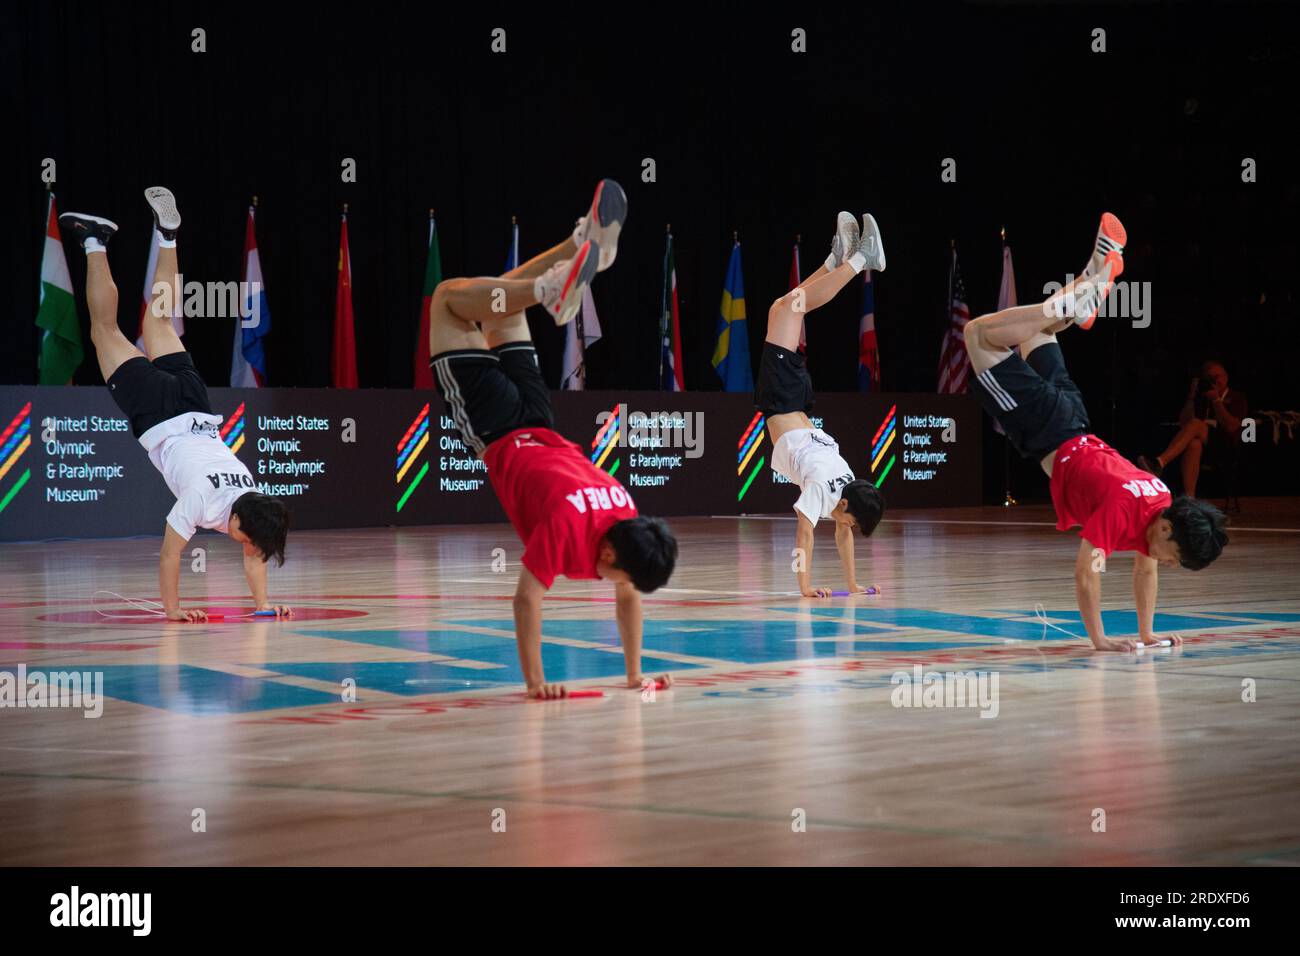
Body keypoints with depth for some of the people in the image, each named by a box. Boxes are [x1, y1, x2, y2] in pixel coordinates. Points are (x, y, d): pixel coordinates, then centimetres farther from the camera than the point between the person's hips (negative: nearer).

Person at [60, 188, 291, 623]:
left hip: (193, 409, 3)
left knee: (159, 322, 23)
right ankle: (95, 243, 16)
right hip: (157, 415, -3)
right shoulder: (202, 499, -32)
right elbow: (168, 555, -24)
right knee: (106, 329, 13)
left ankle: (166, 234, 32)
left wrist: (263, 604, -7)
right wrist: (172, 609, -20)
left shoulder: (252, 499, -18)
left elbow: (253, 556, -3)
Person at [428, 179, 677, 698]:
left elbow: (628, 596, -5)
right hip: (499, 432, -3)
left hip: (536, 431, 3)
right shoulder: (567, 523, -37)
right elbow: (526, 600, -32)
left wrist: (634, 676, -4)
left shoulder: (627, 523, -22)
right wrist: (535, 684, -31)